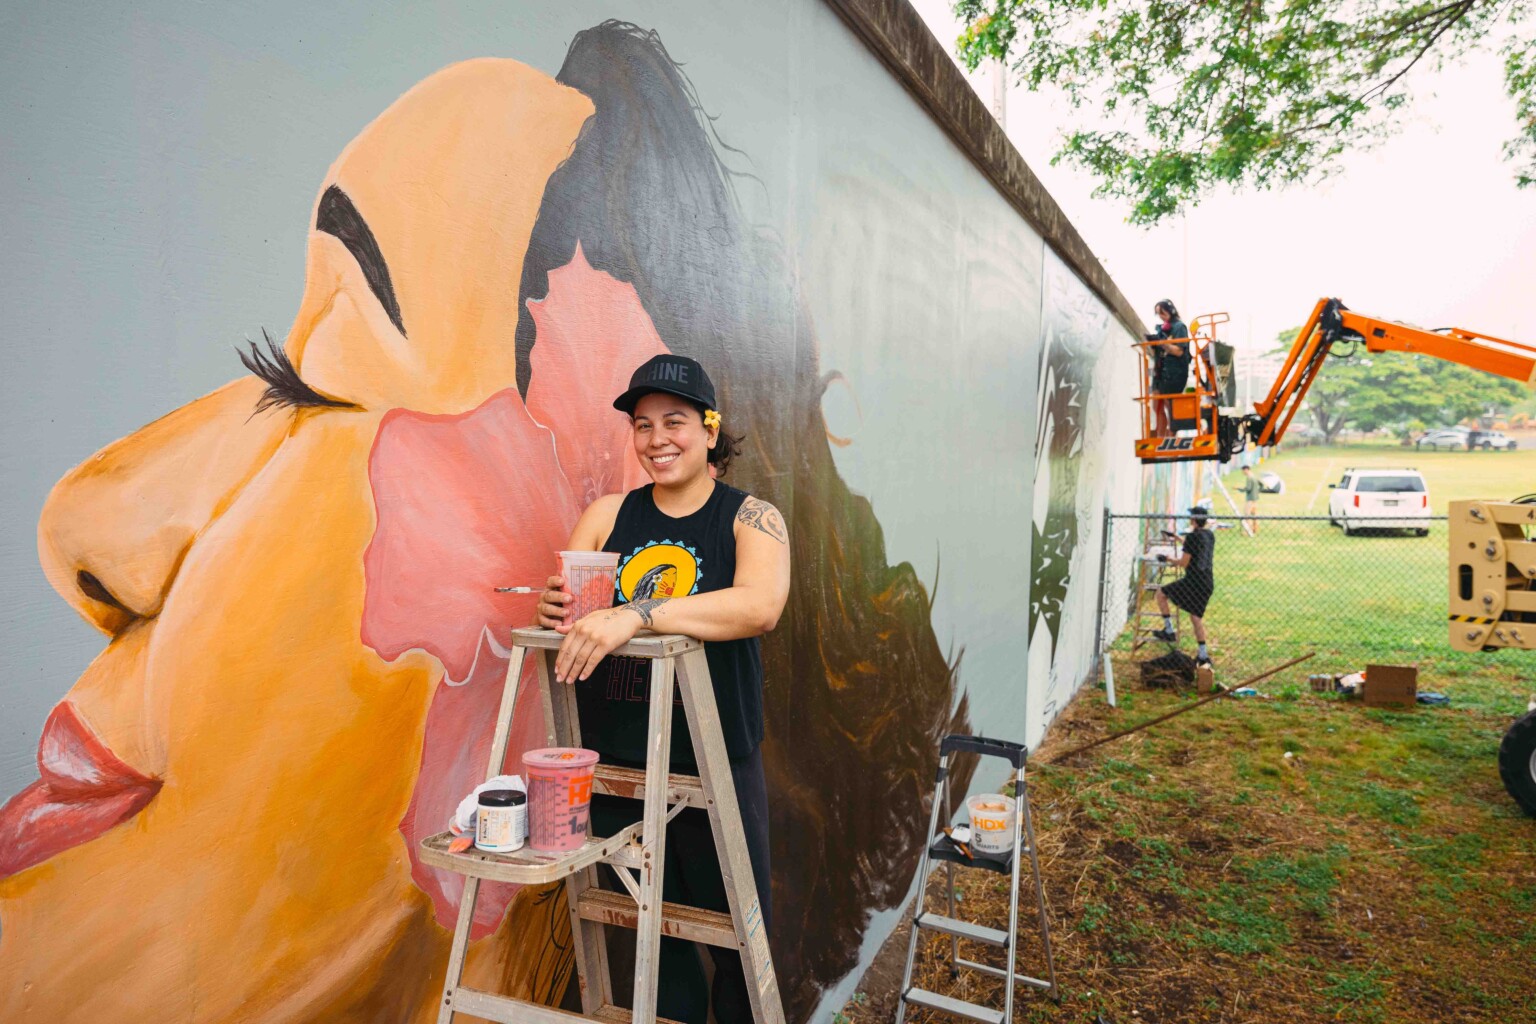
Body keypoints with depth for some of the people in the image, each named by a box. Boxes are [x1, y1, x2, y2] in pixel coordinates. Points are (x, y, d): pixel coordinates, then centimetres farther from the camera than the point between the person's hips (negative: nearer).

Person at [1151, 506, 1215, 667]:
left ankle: (1169, 631, 7)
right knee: (1196, 617, 14)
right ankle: (1203, 655, 12)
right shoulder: (1210, 536, 11)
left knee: (1161, 594, 8)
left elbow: (1184, 563, -13)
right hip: (1208, 582, 8)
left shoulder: (1192, 536, -13)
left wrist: (1168, 559, 2)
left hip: (1193, 580, -8)